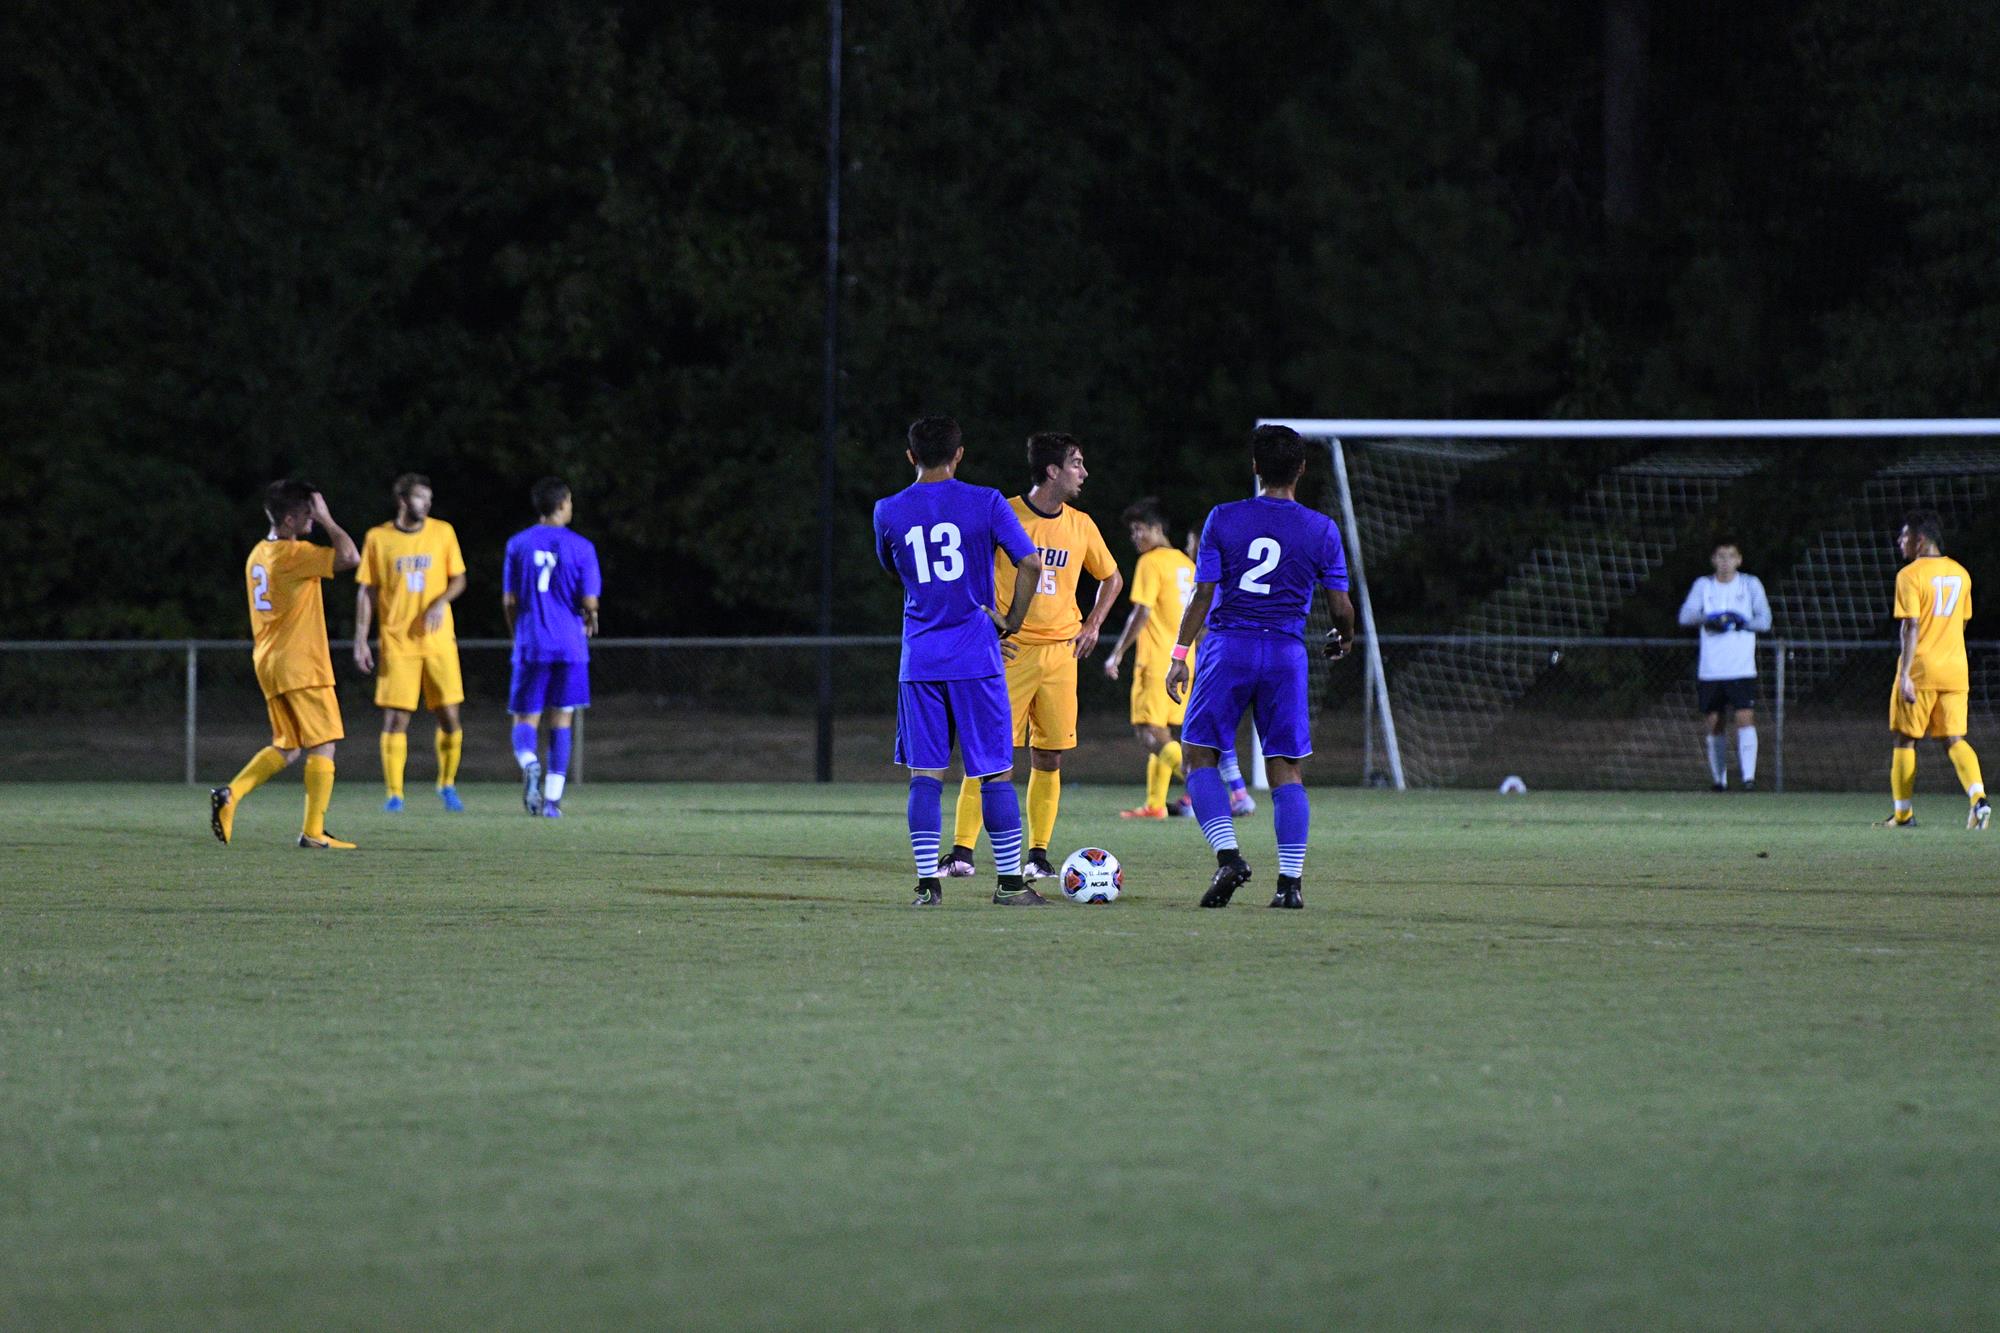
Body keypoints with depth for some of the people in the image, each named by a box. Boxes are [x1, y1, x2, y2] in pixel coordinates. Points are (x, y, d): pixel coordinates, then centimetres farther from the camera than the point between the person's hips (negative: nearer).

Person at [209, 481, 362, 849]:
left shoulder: (259, 554, 13)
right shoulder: (293, 554, -15)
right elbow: (349, 557, -24)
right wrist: (326, 521, -12)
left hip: (268, 663, 9)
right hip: (301, 664, -9)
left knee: (286, 748, 13)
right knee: (323, 745, -2)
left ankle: (229, 795, -3)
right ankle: (314, 831, -4)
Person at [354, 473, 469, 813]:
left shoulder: (442, 532, 5)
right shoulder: (377, 538, 1)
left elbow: (458, 579, 10)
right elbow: (366, 591, 4)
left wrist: (442, 601, -12)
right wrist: (360, 640, -1)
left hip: (438, 641, 1)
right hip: (397, 642, -1)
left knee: (449, 716, -1)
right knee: (395, 719, -5)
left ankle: (447, 785, 19)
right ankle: (394, 794, 2)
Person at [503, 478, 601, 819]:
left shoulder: (518, 544, 3)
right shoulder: (580, 547, -2)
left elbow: (509, 601, 3)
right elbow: (589, 602, -6)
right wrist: (589, 622, 17)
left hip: (530, 646, 1)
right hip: (570, 645, 0)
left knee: (525, 720, 5)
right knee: (561, 721, 8)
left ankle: (530, 765, -27)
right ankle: (552, 799, 3)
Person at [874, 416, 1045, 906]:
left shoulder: (888, 512, 5)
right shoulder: (985, 503, -3)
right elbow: (1031, 563, -8)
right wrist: (1011, 626, 3)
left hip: (919, 659, 2)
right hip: (976, 656, -2)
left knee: (925, 774, 3)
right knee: (996, 772, 4)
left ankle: (927, 883, -3)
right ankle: (1010, 882, 5)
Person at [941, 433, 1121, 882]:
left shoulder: (1081, 525, 8)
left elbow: (1111, 578, 23)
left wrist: (1093, 624, 11)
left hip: (1060, 652, 4)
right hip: (1009, 651, -4)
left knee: (1049, 757, 3)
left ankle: (1038, 854, 10)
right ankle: (962, 851, -9)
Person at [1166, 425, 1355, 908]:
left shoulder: (1223, 519, 0)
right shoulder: (1321, 530, 2)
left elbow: (1203, 596, -3)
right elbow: (1342, 608, 6)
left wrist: (1180, 654, 1)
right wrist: (1343, 638, 27)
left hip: (1227, 650, -1)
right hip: (1286, 652, 1)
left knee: (1200, 756, 8)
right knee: (1286, 770, 6)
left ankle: (1228, 856, -10)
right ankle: (1290, 880, -1)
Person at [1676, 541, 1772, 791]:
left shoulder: (1750, 584, 5)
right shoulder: (1703, 585, 8)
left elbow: (1765, 620, -1)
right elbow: (1685, 615, -4)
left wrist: (1741, 623, -18)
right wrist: (1707, 618, -24)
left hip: (1742, 669, -2)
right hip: (1710, 670, 2)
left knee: (1745, 718, -15)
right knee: (1714, 723, 5)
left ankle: (1749, 776, -17)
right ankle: (1719, 778, 14)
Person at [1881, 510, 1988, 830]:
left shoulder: (1910, 575, -9)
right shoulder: (1960, 573, 12)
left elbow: (1910, 627, -16)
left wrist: (1905, 675, -18)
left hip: (1921, 670, -5)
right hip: (1955, 670, 5)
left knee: (1905, 740, 8)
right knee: (1954, 740, 5)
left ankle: (1904, 812, 11)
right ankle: (1978, 798, -18)